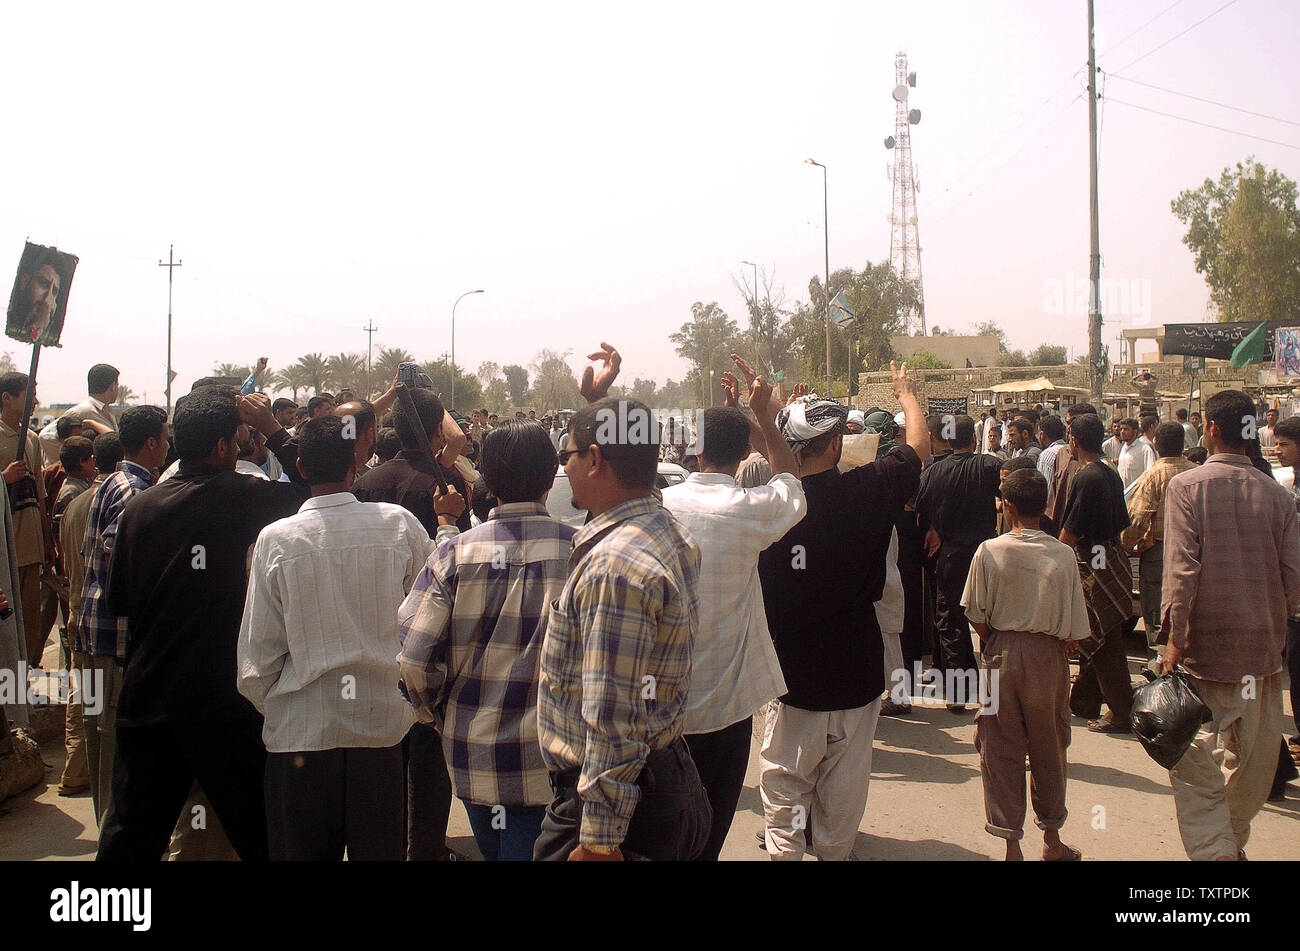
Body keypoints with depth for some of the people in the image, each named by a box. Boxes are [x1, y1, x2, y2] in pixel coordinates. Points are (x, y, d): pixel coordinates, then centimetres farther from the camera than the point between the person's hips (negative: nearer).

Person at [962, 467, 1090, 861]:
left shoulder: (989, 551, -11)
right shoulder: (1063, 555, -9)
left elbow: (976, 617, -6)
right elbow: (1074, 628, -6)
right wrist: (1060, 656, 12)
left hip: (1001, 655, -1)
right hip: (1048, 656, 1)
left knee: (1001, 750, 8)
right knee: (1048, 748, 16)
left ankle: (1012, 845, 13)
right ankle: (1052, 841, 30)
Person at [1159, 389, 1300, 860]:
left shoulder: (1187, 485, -9)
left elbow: (1182, 568, -15)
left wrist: (1175, 639, -12)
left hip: (1207, 647, -4)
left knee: (1196, 765, 0)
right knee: (1253, 760, 17)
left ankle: (1213, 850, -13)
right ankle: (1233, 843, 33)